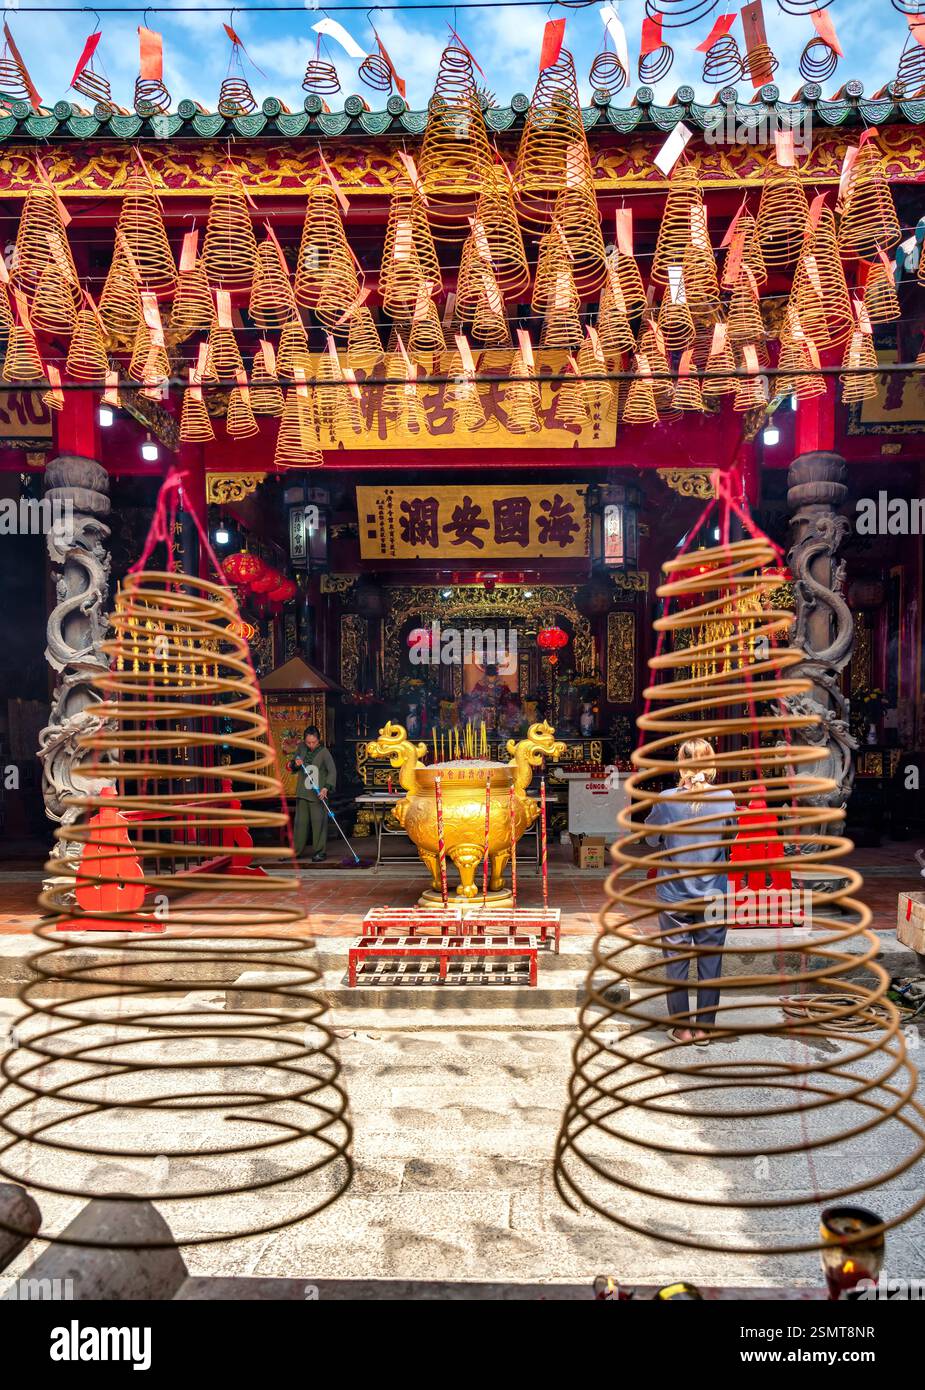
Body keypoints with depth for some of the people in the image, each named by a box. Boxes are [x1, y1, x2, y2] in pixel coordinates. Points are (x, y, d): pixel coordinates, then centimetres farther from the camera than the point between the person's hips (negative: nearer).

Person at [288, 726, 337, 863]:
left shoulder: (324, 752, -10)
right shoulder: (301, 747, 6)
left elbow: (332, 771, -17)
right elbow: (292, 768, 16)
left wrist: (326, 787, -30)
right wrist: (295, 764, -8)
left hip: (318, 793, -5)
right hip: (302, 792, 5)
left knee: (318, 822, -3)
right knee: (300, 822, 10)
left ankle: (320, 852, 4)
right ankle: (296, 851, 18)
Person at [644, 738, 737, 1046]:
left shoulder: (667, 800, -12)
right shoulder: (726, 798, -7)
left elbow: (651, 837, 5)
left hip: (674, 896, -1)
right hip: (713, 895, 1)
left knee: (676, 962, 10)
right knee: (710, 963, 11)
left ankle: (682, 1027, 18)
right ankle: (704, 1028, 19)